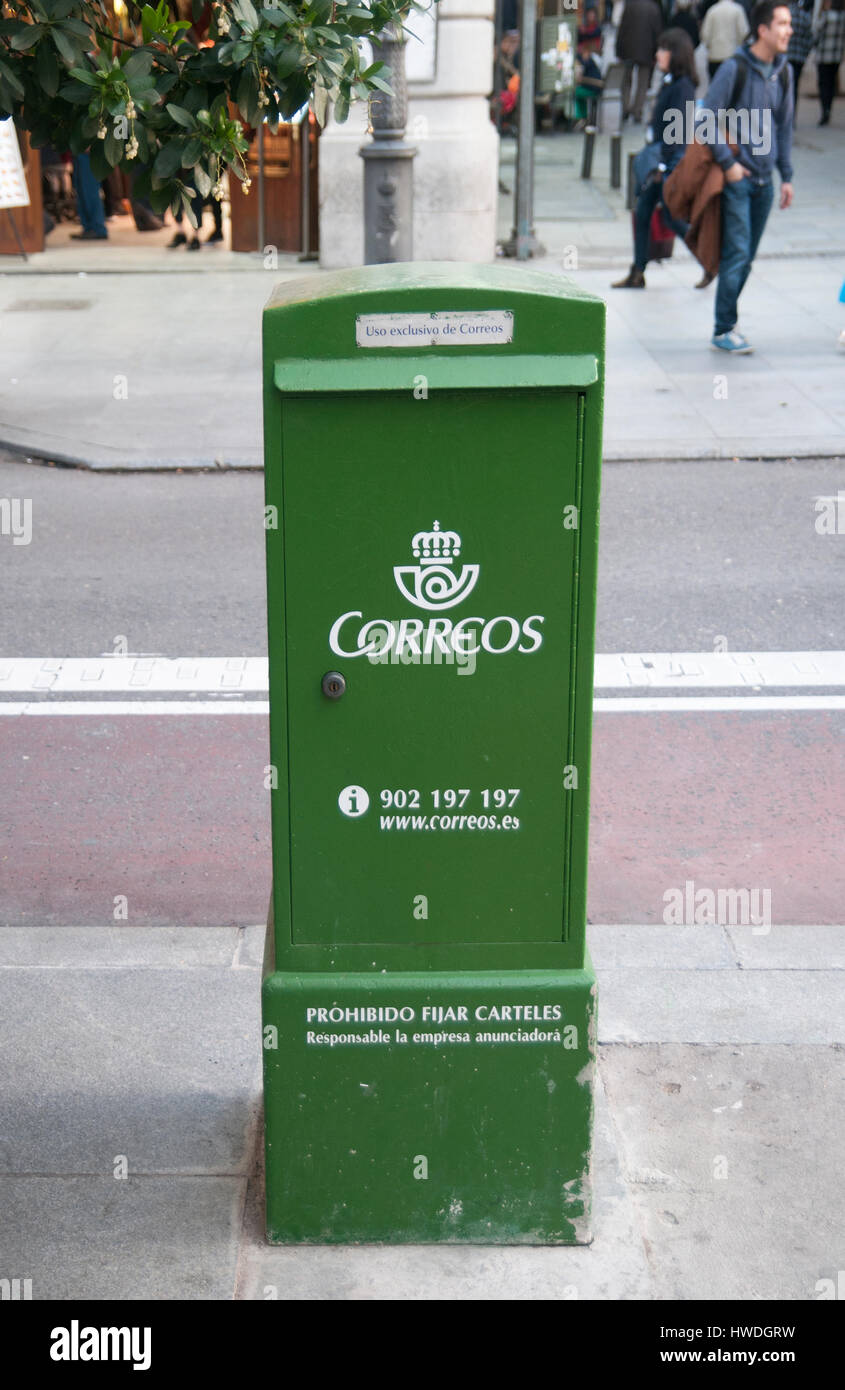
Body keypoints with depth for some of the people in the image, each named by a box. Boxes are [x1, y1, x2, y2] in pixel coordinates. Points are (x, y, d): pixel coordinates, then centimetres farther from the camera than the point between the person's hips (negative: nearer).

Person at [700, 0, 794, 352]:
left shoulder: (784, 72, 8)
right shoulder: (735, 69, -11)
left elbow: (784, 125, 15)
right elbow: (708, 118, -10)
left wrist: (786, 175, 12)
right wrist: (728, 163, -14)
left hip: (764, 179, 6)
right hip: (736, 177, -6)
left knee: (747, 257, 9)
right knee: (736, 254, -8)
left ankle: (727, 320, 19)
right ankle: (723, 331, -1)